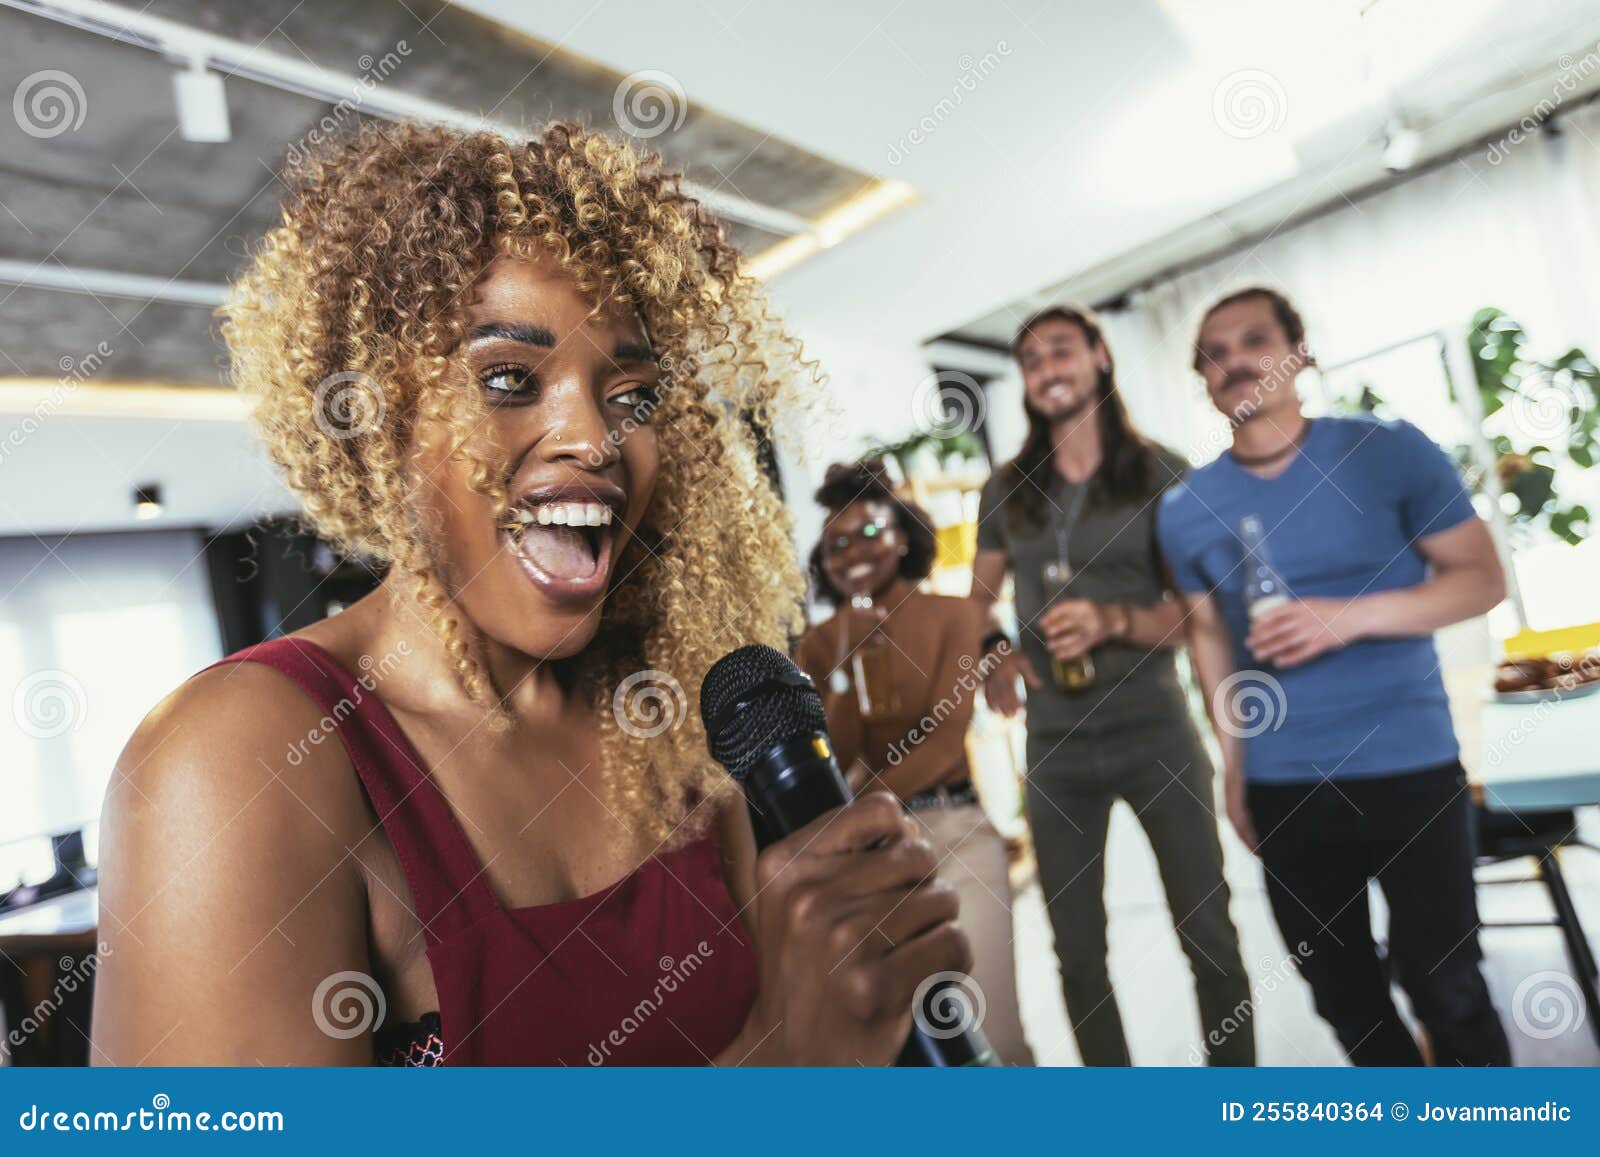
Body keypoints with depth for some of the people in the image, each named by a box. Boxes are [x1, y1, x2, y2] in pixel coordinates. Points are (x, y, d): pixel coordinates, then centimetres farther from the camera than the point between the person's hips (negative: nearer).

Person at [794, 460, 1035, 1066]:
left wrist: (865, 795, -14)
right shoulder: (817, 644, 5)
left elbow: (947, 737, -8)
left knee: (991, 1027, -6)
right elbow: (836, 760, -3)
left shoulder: (950, 614, 0)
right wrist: (849, 657, -13)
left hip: (953, 829, -2)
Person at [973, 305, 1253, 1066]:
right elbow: (979, 599, 15)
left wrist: (1114, 621, -23)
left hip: (1155, 735, -2)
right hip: (1055, 748, 3)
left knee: (1207, 935, 5)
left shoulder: (1160, 473, -3)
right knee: (1078, 954, 13)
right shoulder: (1006, 489, 6)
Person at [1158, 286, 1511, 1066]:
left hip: (1409, 768, -2)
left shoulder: (1390, 451, -7)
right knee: (1341, 991, 15)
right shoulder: (1184, 511, -1)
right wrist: (1232, 771, 8)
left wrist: (1349, 617, -21)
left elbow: (1482, 579, -4)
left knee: (1445, 984, 7)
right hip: (1282, 787, 3)